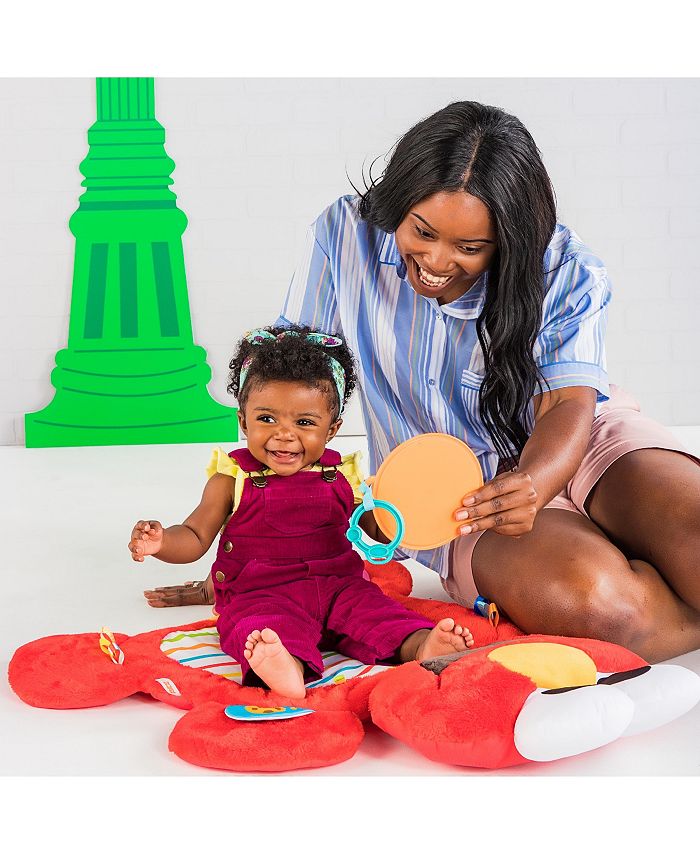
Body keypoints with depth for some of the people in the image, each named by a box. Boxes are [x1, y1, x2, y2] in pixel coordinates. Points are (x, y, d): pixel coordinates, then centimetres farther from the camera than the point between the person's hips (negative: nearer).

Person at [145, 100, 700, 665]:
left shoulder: (568, 273, -10)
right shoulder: (346, 236, -9)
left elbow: (567, 408, -15)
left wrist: (533, 486, -40)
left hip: (585, 442, 1)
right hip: (457, 497, -1)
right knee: (595, 601, -32)